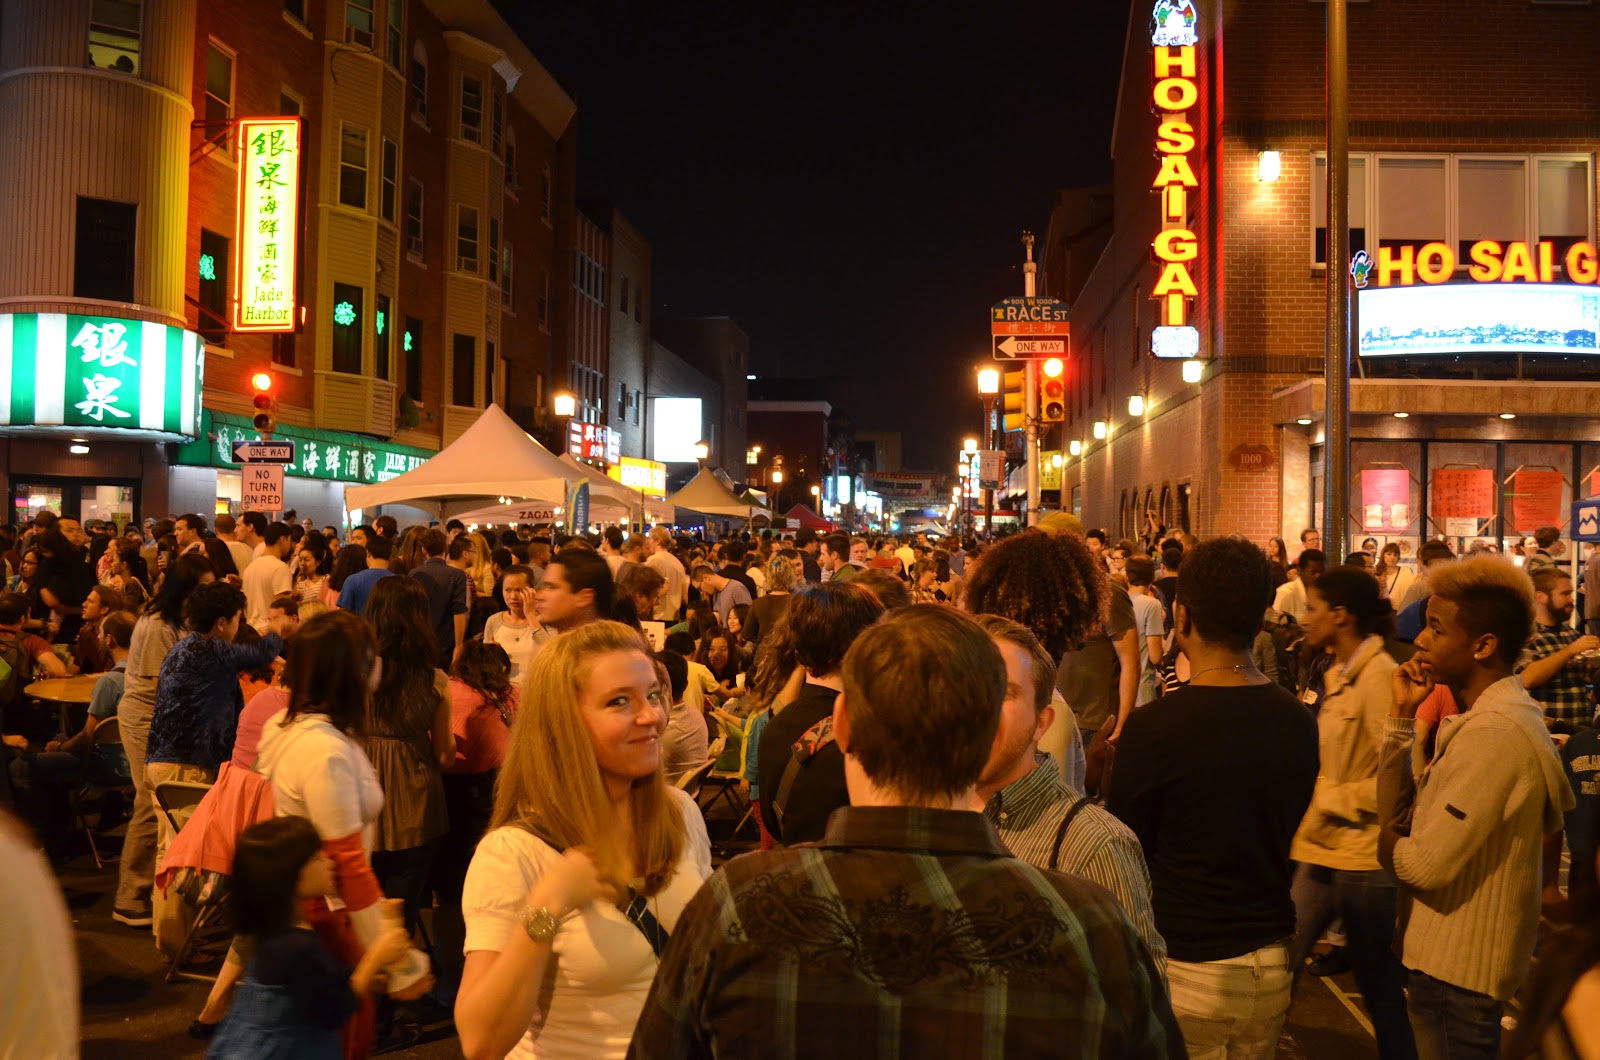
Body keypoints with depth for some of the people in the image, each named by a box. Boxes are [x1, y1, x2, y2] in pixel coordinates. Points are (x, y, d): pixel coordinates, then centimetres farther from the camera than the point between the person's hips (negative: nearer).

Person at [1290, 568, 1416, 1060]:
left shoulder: (1378, 675, -17)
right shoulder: (1338, 675, 10)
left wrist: (1329, 800, -16)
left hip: (1364, 857, -8)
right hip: (1323, 851, 8)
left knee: (1379, 990, 7)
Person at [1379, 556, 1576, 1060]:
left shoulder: (1492, 734, -25)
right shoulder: (1499, 716, 8)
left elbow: (1426, 866, -26)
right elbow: (1397, 816, 6)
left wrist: (1390, 845, -5)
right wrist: (1402, 717, -2)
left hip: (1456, 976, -9)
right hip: (1447, 962, 9)